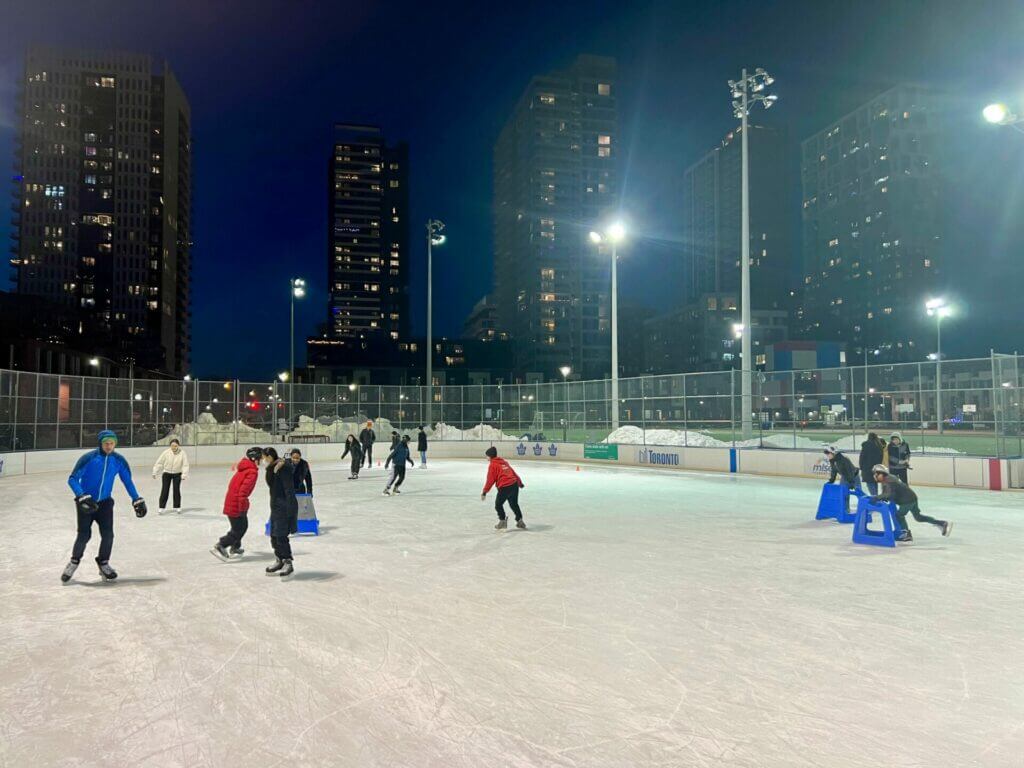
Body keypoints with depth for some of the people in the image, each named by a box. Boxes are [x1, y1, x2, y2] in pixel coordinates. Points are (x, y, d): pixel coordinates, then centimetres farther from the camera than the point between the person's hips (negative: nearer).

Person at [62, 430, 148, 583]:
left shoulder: (119, 460, -4)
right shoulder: (88, 458, -16)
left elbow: (127, 481, 7)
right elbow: (72, 479, -14)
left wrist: (137, 500, 4)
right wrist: (83, 497, -27)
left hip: (105, 502, 3)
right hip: (86, 503, -3)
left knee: (107, 534, -4)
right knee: (84, 534, -7)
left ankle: (103, 564, 18)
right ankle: (74, 562, 19)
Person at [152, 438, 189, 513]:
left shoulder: (182, 453, -17)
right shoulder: (166, 453, -17)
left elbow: (185, 465, -14)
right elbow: (159, 463, -9)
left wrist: (184, 475, -22)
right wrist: (155, 472, -8)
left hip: (177, 474, 0)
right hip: (166, 473, 0)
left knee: (176, 490, 1)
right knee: (165, 490, -3)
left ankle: (177, 507, 13)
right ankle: (161, 507, 5)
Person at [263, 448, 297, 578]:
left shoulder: (283, 469, -17)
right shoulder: (272, 469, 13)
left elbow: (289, 489, -21)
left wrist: (289, 509, -24)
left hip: (284, 507, -10)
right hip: (276, 507, 10)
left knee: (281, 536, -8)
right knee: (274, 535, 15)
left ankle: (288, 564, 0)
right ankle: (279, 560, 29)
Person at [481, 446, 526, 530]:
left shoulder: (492, 465, -1)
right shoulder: (504, 462, 20)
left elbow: (490, 480, -6)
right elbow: (513, 473, 24)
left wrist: (485, 492, -2)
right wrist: (520, 483, 34)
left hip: (504, 487, -7)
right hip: (514, 485, 7)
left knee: (498, 504, 12)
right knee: (514, 504, 23)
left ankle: (502, 521, 10)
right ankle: (520, 521, 28)